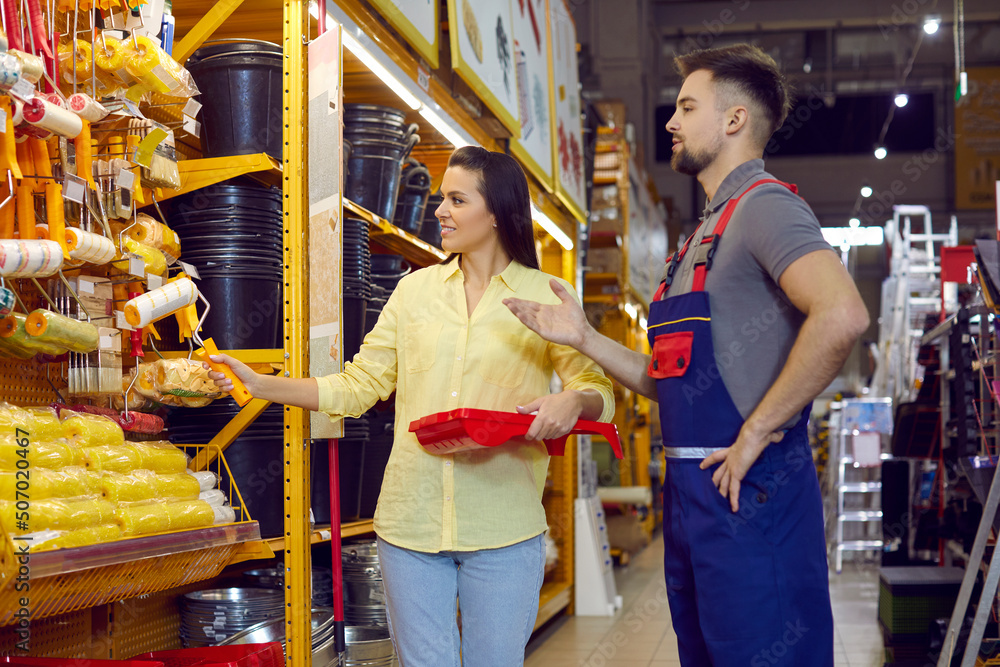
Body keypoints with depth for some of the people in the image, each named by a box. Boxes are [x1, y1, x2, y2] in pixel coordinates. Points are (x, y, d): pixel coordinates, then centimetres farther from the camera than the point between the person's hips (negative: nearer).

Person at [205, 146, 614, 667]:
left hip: (503, 530, -2)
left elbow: (598, 390, 2)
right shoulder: (416, 289, 10)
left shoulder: (544, 297, 3)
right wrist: (260, 385, 1)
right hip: (411, 523, 2)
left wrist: (573, 402, -21)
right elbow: (359, 386, 9)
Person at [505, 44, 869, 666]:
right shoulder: (708, 231, 21)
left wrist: (757, 431, -22)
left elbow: (841, 315, -28)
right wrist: (586, 339, 11)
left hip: (749, 494, -10)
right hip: (692, 495, 10)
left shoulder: (764, 205, -9)